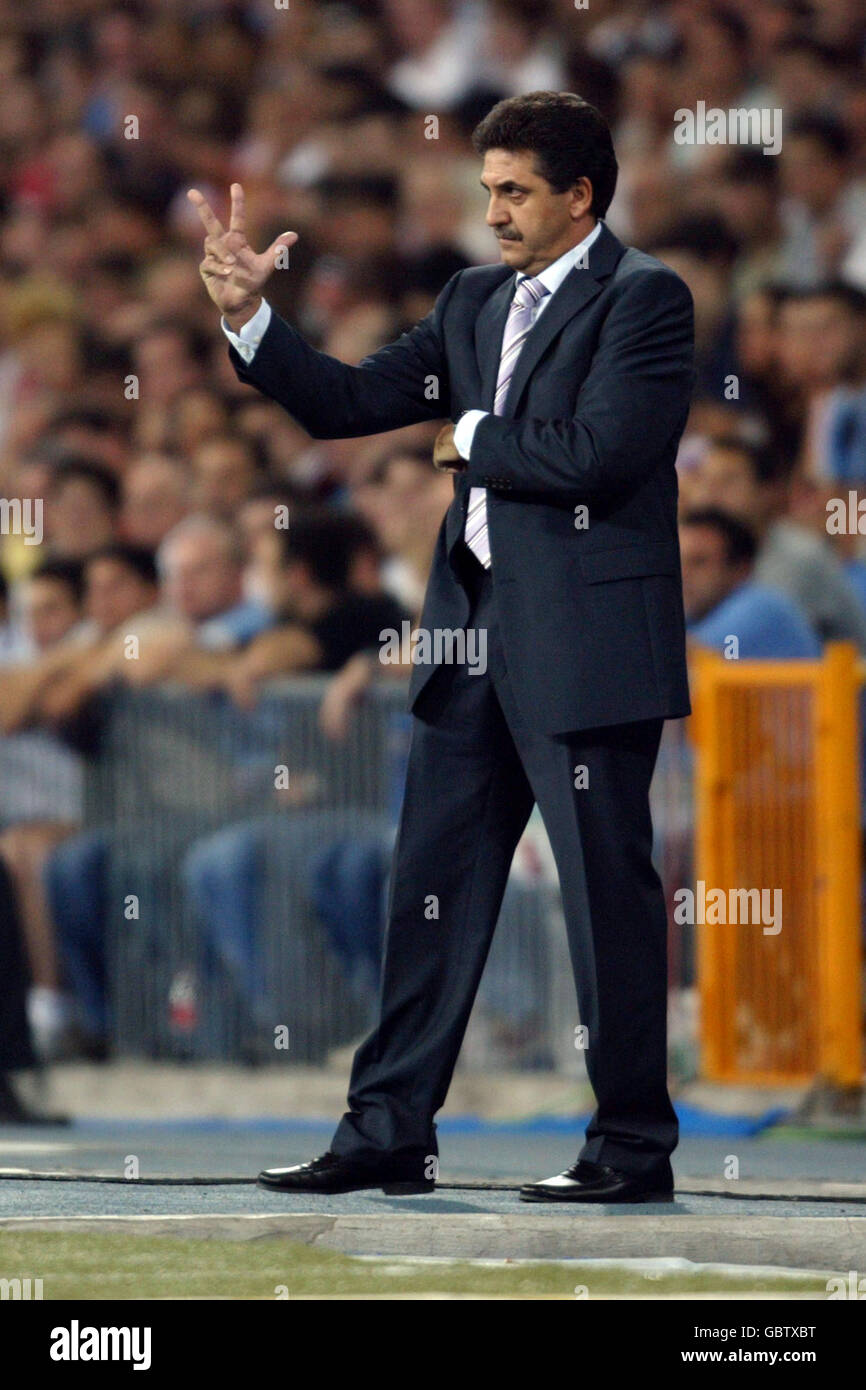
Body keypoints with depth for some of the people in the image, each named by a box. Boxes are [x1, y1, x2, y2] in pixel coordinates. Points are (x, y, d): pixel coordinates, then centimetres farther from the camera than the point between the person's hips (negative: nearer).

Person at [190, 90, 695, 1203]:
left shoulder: (645, 300, -7)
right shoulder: (474, 301, 16)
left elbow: (598, 451, -19)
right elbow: (346, 403, 15)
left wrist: (474, 440, -5)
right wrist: (247, 316, 3)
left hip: (586, 642, -8)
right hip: (474, 641, 8)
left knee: (608, 895, -2)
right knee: (432, 890, 9)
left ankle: (634, 1150, 6)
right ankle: (387, 1133, 14)